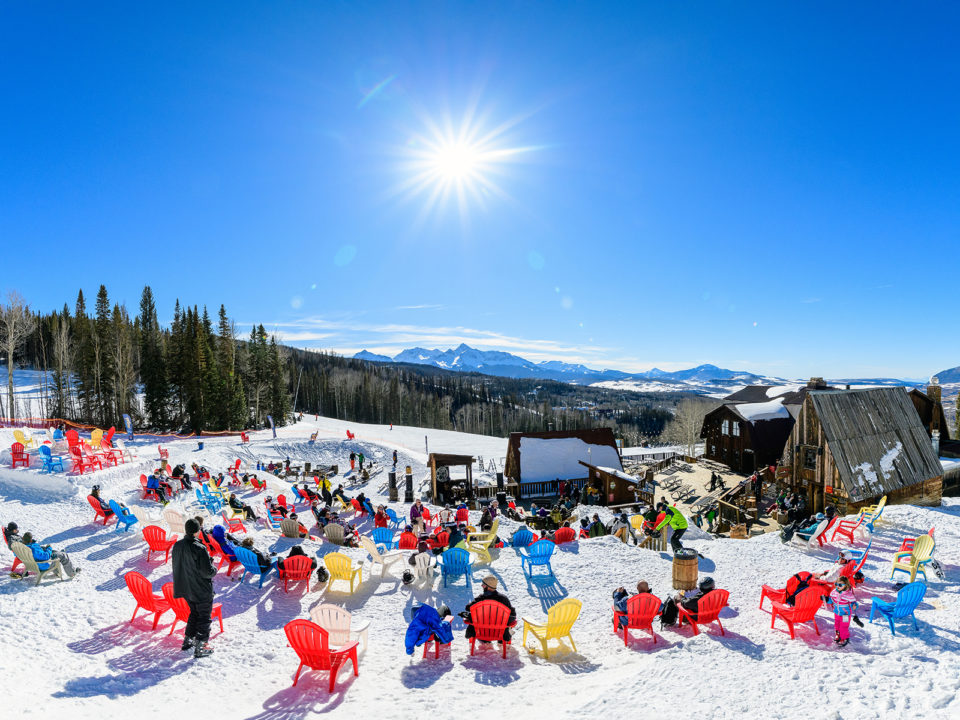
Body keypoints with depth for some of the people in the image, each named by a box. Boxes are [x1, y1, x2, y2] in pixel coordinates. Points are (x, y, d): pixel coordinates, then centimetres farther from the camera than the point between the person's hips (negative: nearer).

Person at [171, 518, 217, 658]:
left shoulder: (177, 545, -4)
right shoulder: (199, 549, -27)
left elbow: (176, 567, 10)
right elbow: (208, 572, -24)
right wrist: (214, 568, -4)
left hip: (186, 589, 7)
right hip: (202, 590, -7)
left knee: (194, 613, 27)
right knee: (204, 617, 8)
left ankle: (188, 640, 34)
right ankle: (200, 648, 13)